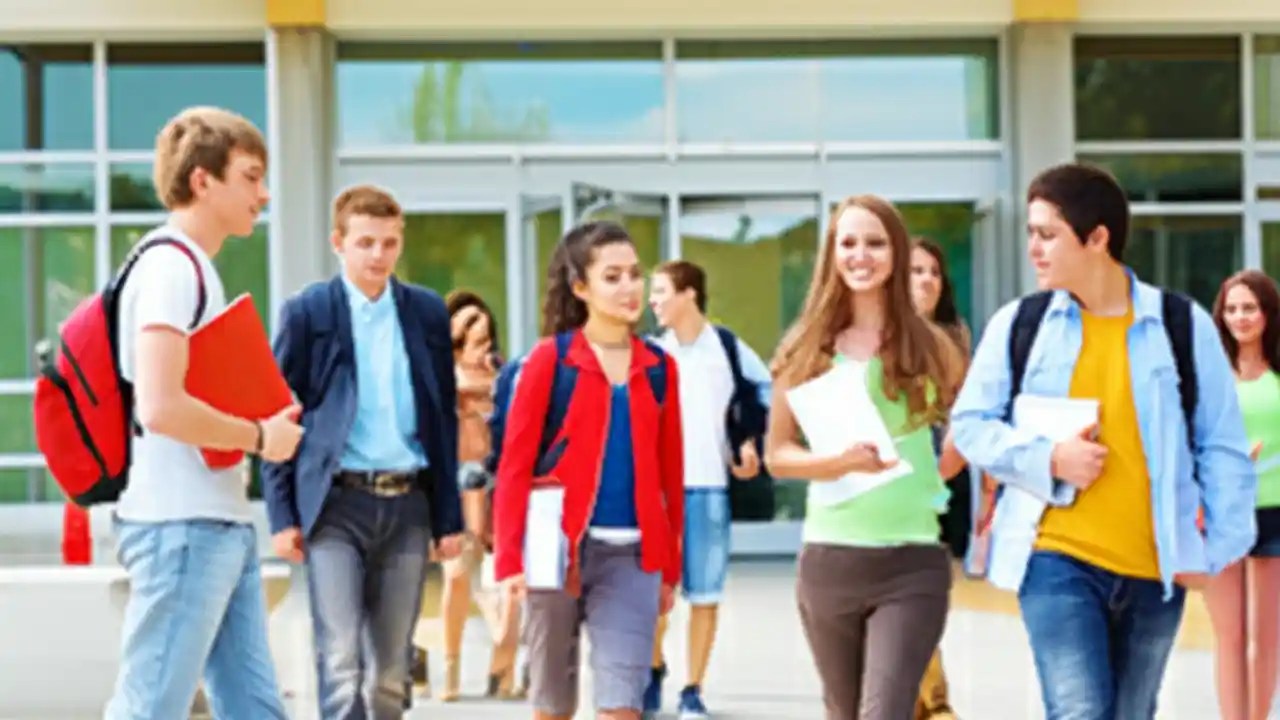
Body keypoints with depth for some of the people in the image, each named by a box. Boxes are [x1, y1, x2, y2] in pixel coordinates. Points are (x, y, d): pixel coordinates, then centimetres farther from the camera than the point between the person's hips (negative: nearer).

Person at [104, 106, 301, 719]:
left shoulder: (195, 269, 17)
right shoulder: (171, 267, -13)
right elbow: (161, 407, -24)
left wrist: (261, 429, 10)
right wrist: (259, 437, -12)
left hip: (223, 526, 10)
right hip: (182, 528, -10)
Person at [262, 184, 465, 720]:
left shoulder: (428, 312, 9)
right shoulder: (306, 312, 0)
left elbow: (444, 418, 12)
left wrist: (449, 516, 8)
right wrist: (282, 516, -6)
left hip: (407, 504, 3)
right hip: (335, 503, -3)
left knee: (391, 670, 8)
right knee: (340, 661, -12)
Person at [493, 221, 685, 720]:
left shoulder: (659, 368, 8)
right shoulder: (549, 360, -2)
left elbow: (670, 474, 12)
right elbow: (515, 465, -4)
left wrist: (669, 567, 12)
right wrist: (510, 559, -11)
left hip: (631, 556, 2)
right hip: (556, 550, -2)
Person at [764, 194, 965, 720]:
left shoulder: (928, 346, 1)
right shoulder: (806, 348, 4)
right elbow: (777, 455, 4)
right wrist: (842, 460, -14)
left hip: (911, 562, -2)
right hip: (828, 558, 3)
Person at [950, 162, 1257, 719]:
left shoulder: (1183, 325, 0)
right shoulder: (1018, 323, 1)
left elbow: (1221, 447, 4)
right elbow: (971, 423, 5)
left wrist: (1218, 546, -5)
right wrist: (1047, 458, -12)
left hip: (1156, 569, 2)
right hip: (1059, 558, -1)